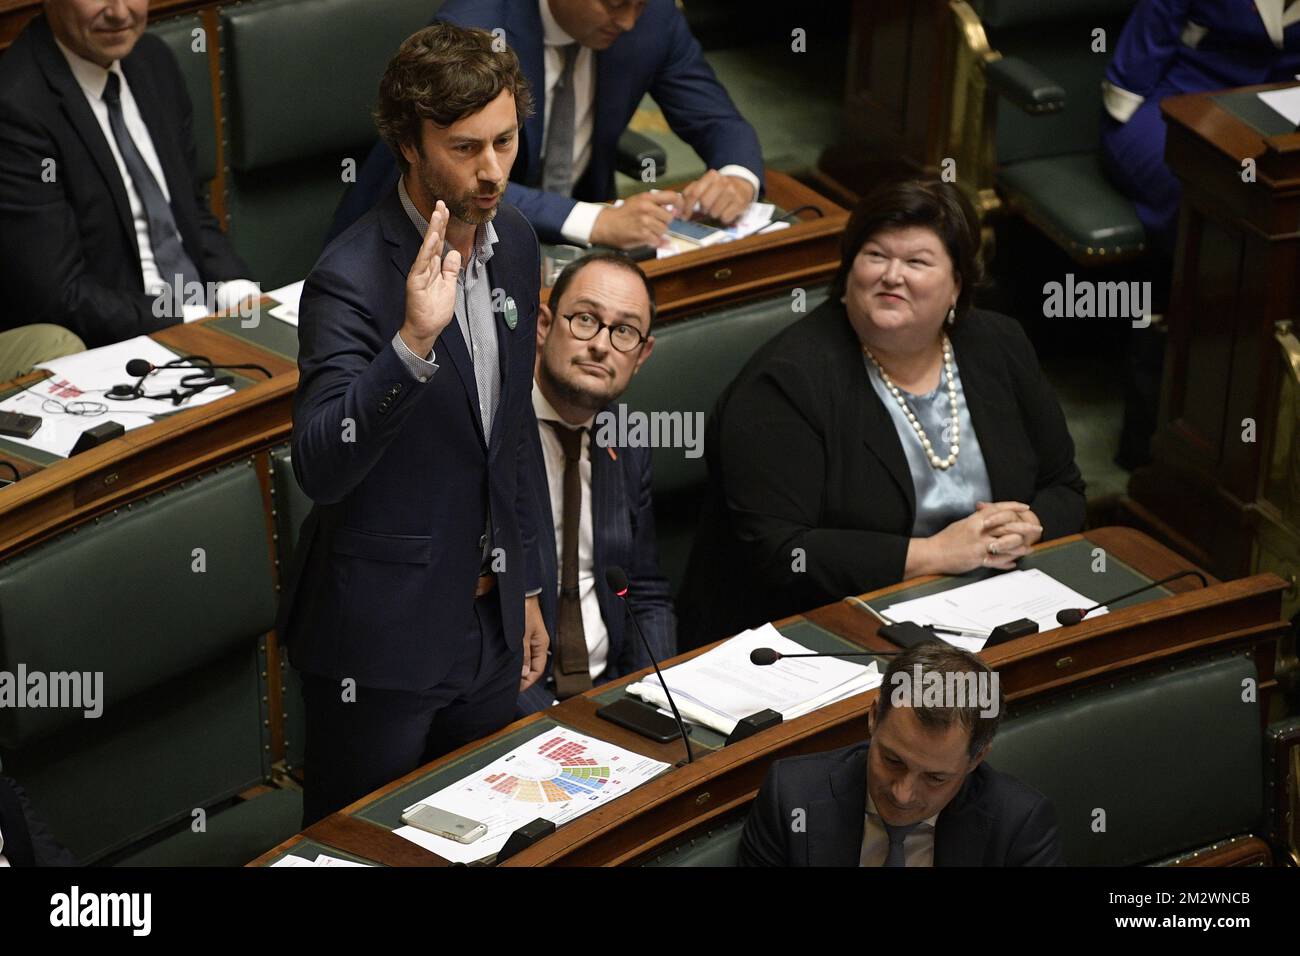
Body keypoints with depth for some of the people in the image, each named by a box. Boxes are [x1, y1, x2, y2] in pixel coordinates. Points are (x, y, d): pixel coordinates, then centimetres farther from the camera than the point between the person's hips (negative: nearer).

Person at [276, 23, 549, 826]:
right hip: (380, 642, -7)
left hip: (489, 624, 7)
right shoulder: (352, 276, -20)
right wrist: (414, 343, -43)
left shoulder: (514, 242, 3)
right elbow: (320, 468, -31)